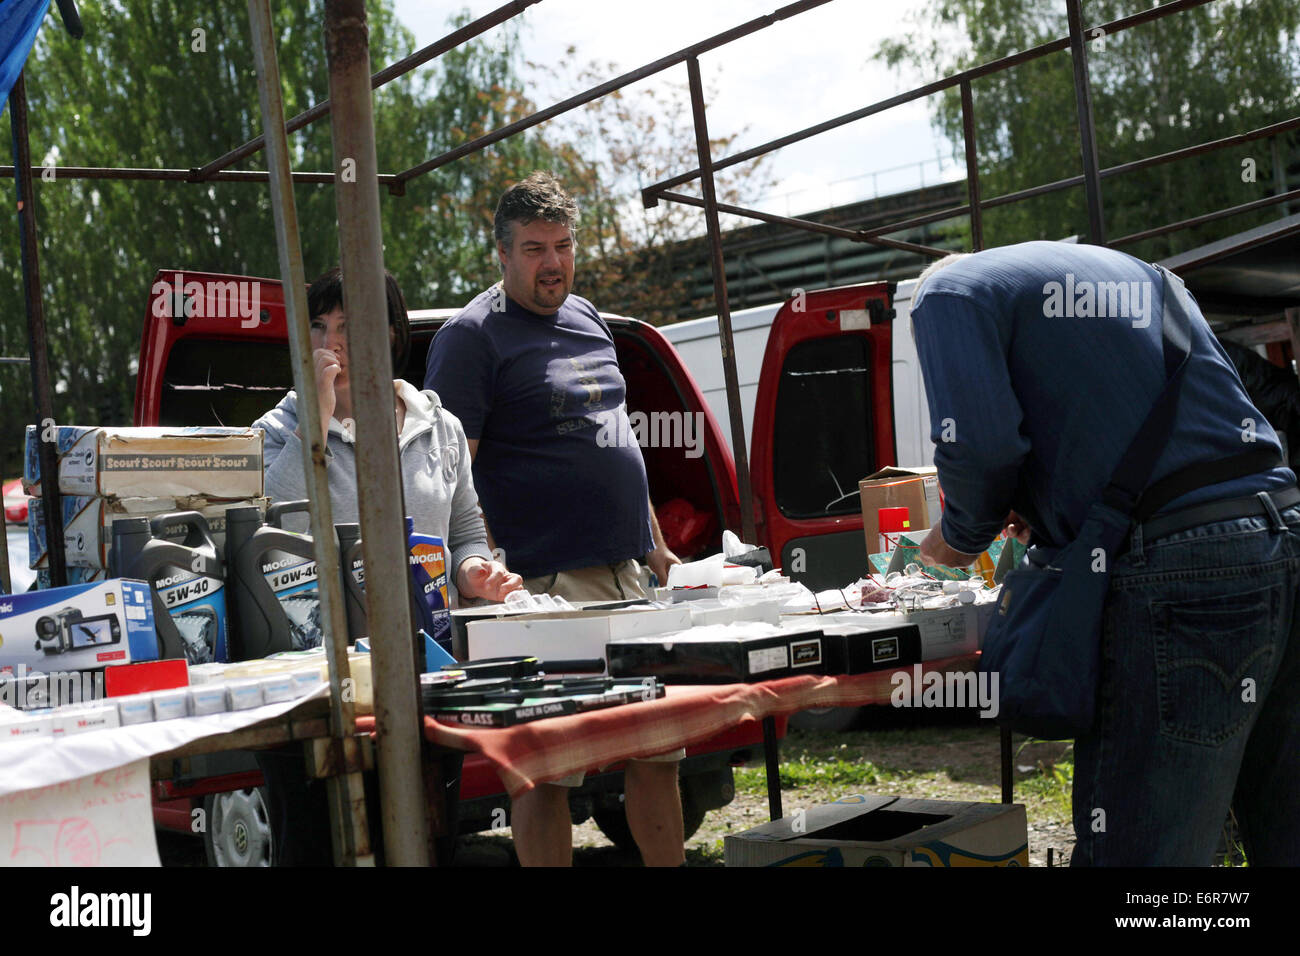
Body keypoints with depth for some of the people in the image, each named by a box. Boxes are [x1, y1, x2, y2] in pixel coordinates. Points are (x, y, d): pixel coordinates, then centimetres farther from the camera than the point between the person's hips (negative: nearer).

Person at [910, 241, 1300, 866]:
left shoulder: (950, 291, 6)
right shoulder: (1138, 271, 30)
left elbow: (978, 442, -10)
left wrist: (962, 538, 10)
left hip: (1175, 576, -8)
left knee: (1137, 847, -3)